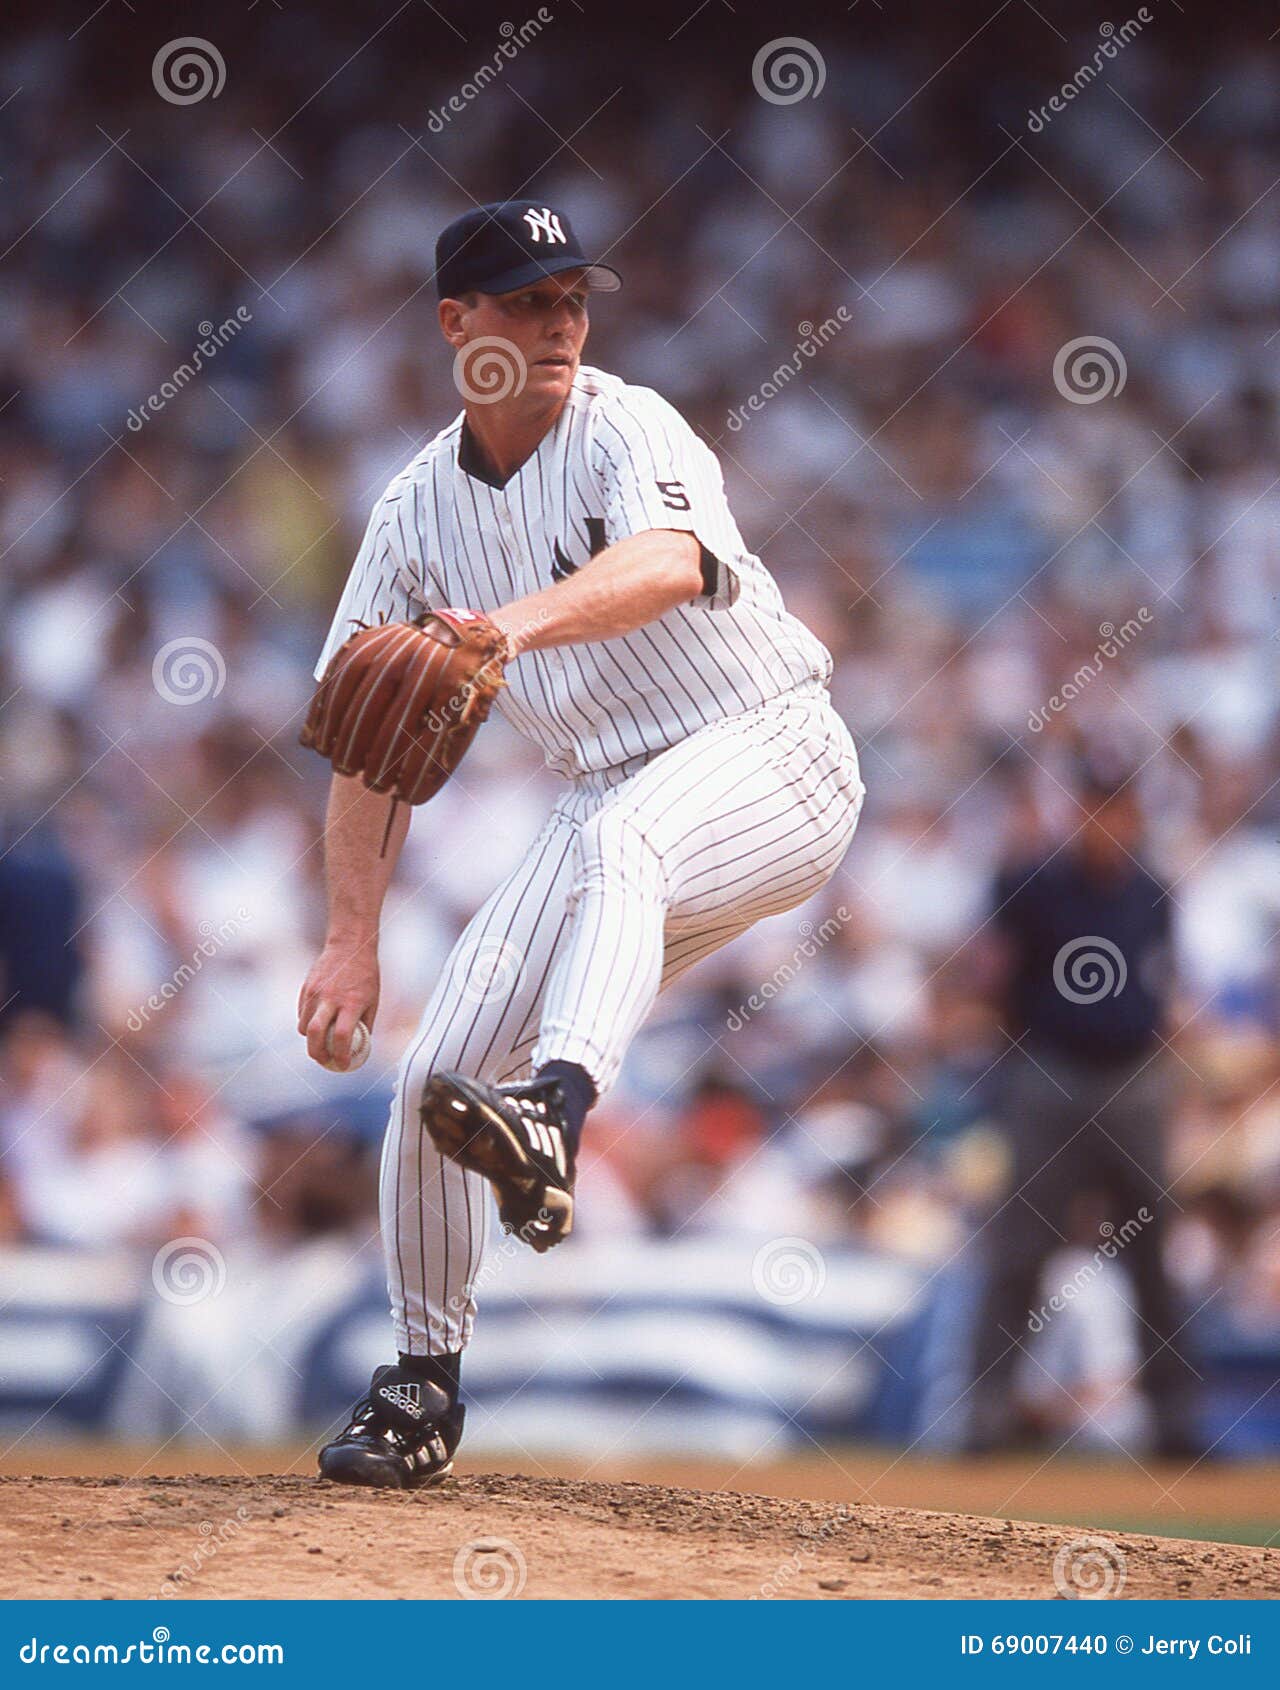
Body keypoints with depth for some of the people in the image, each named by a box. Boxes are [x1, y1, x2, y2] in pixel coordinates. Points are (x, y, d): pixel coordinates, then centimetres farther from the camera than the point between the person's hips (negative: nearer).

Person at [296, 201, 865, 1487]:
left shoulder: (626, 430, -12)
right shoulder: (419, 509, 5)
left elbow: (671, 562, -36)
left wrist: (514, 625, -54)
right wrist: (351, 938, -2)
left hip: (772, 759, -6)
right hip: (612, 797, 6)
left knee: (621, 841, -39)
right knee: (438, 1070, -2)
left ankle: (551, 1126, -61)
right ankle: (423, 1389, 14)